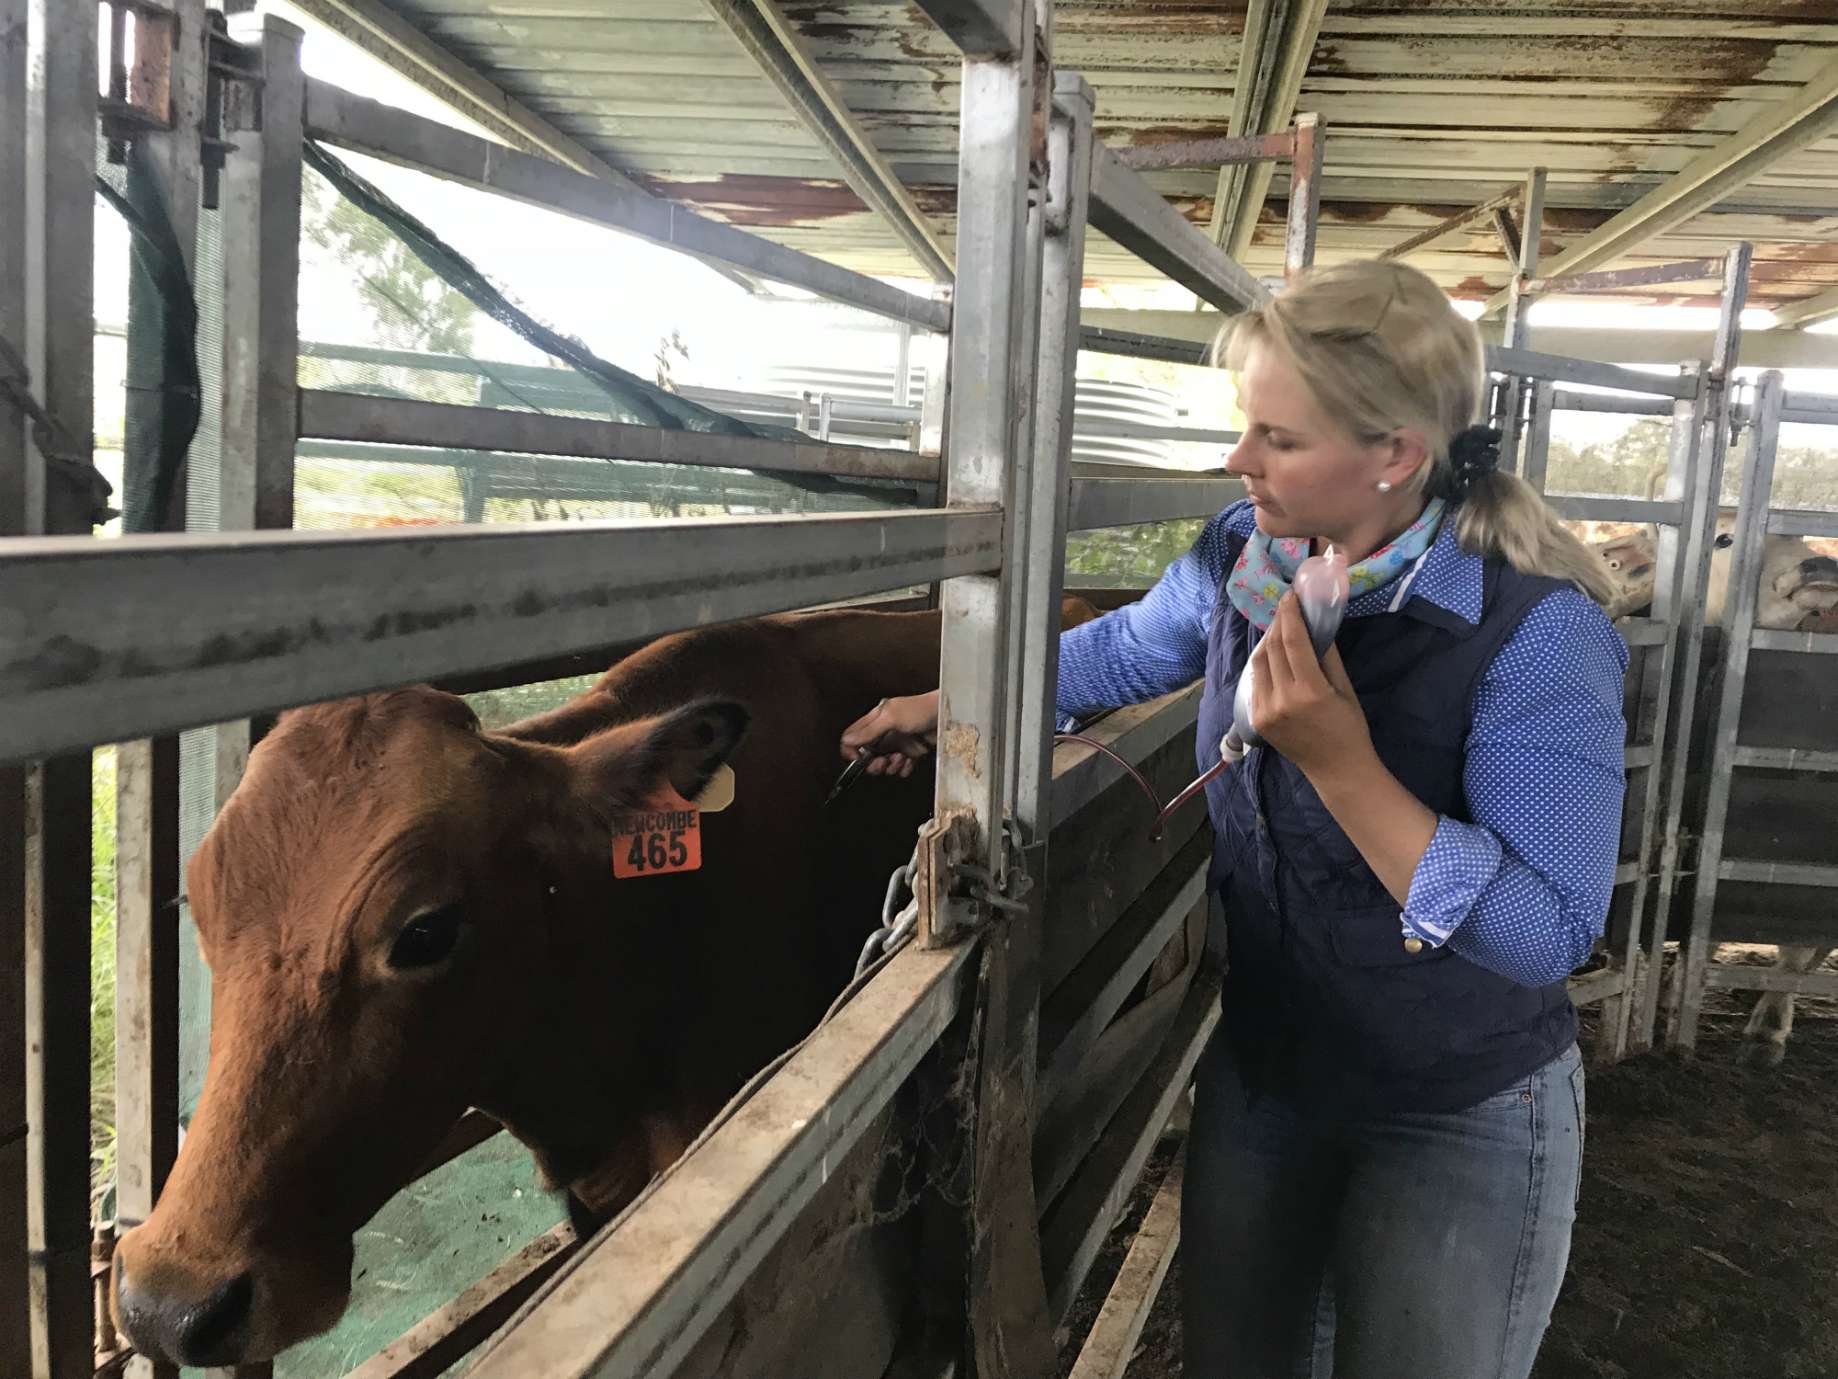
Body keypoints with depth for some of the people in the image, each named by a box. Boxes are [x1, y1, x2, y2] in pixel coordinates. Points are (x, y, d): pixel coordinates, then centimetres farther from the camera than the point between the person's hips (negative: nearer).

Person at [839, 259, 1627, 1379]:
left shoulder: (1537, 632, -26)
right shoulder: (1245, 556, -9)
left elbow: (1550, 934, -28)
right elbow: (1124, 649, 13)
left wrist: (1341, 764, -35)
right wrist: (952, 700, 18)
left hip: (1462, 1118, -5)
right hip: (1263, 1068, 5)